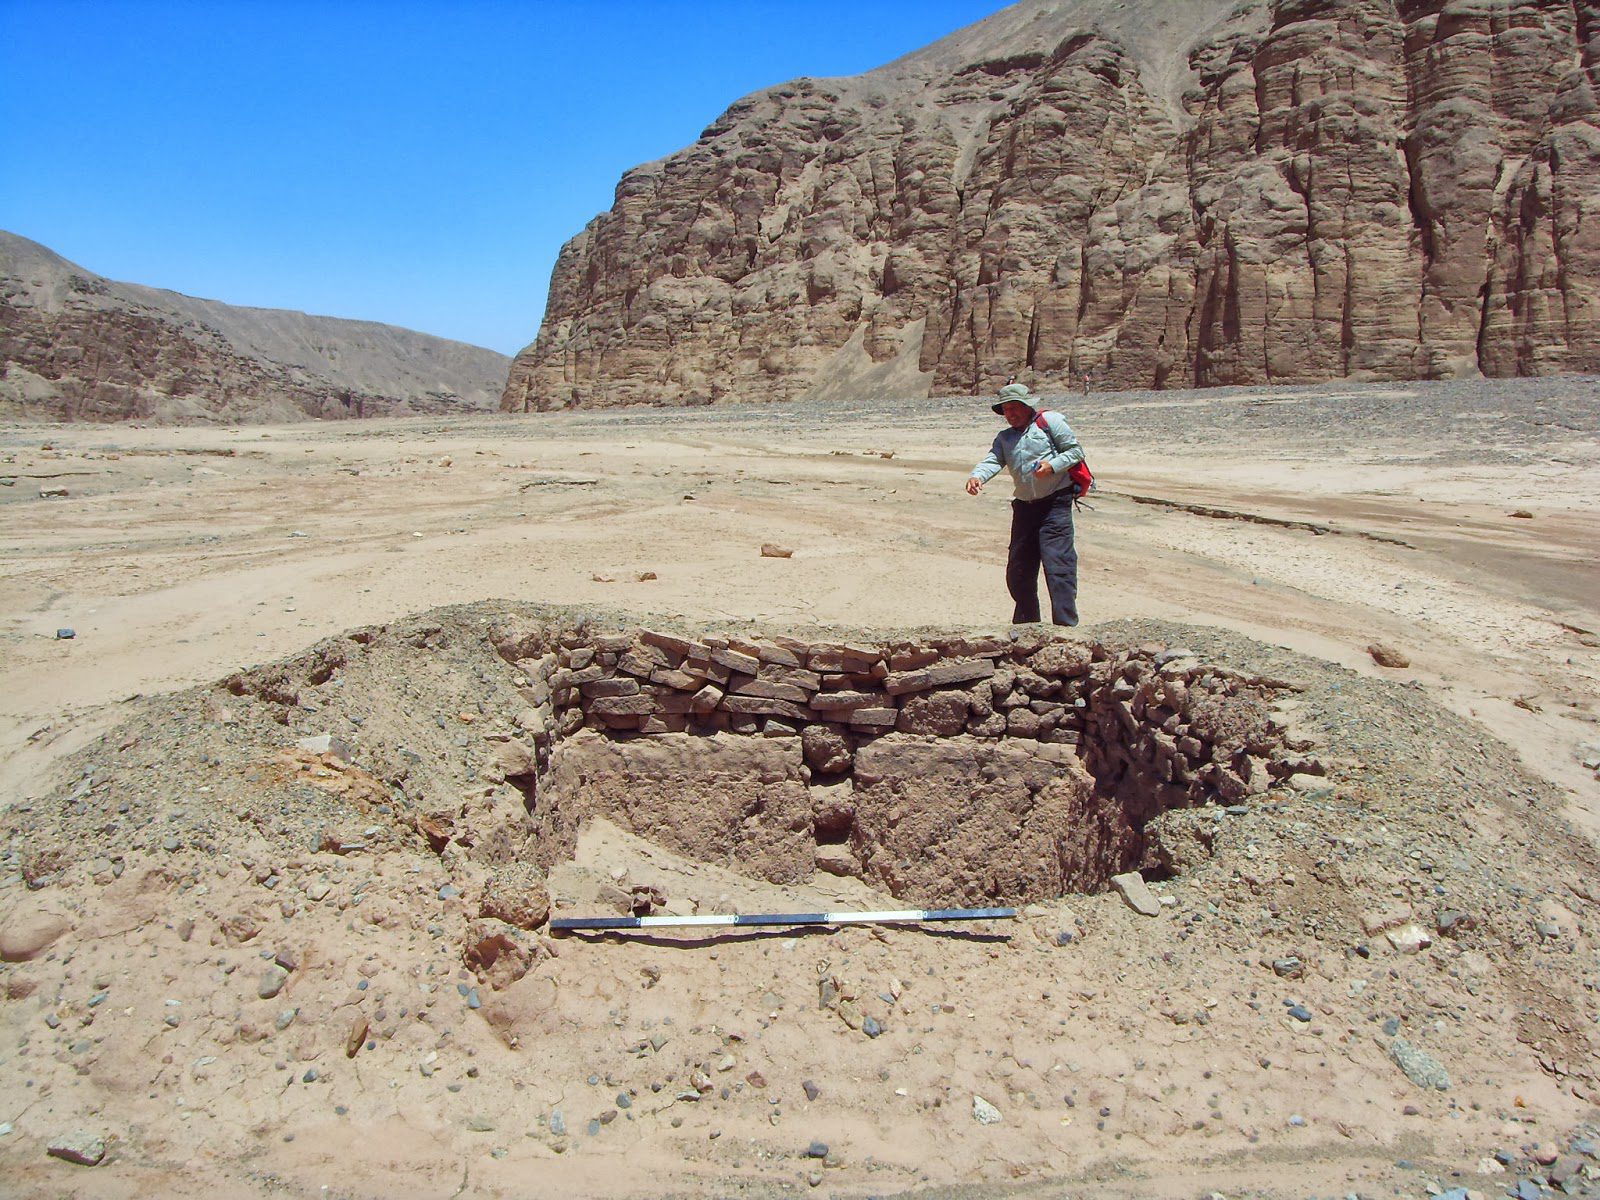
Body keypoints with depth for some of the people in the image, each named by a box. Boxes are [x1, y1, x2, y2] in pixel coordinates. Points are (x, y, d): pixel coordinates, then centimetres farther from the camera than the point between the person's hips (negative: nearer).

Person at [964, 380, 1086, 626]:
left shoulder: (1050, 421, 0)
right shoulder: (1005, 437, 17)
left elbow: (1075, 450, -3)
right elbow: (992, 460, 0)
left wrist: (1053, 465, -20)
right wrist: (977, 476, -22)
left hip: (1055, 502, -6)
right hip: (1024, 506, 7)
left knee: (1057, 564, -15)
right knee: (1018, 570, 10)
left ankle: (1066, 626, -13)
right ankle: (1026, 623, 27)